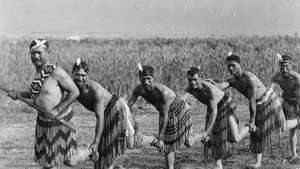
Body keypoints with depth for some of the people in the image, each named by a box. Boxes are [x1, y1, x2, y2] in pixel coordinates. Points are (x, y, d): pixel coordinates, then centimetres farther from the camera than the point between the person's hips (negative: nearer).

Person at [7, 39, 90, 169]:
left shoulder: (56, 72, -20)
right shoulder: (38, 72, 3)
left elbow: (75, 92, -18)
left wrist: (57, 110, -24)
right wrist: (19, 94, 4)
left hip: (59, 120, -7)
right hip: (43, 121, 7)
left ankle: (90, 152, 36)